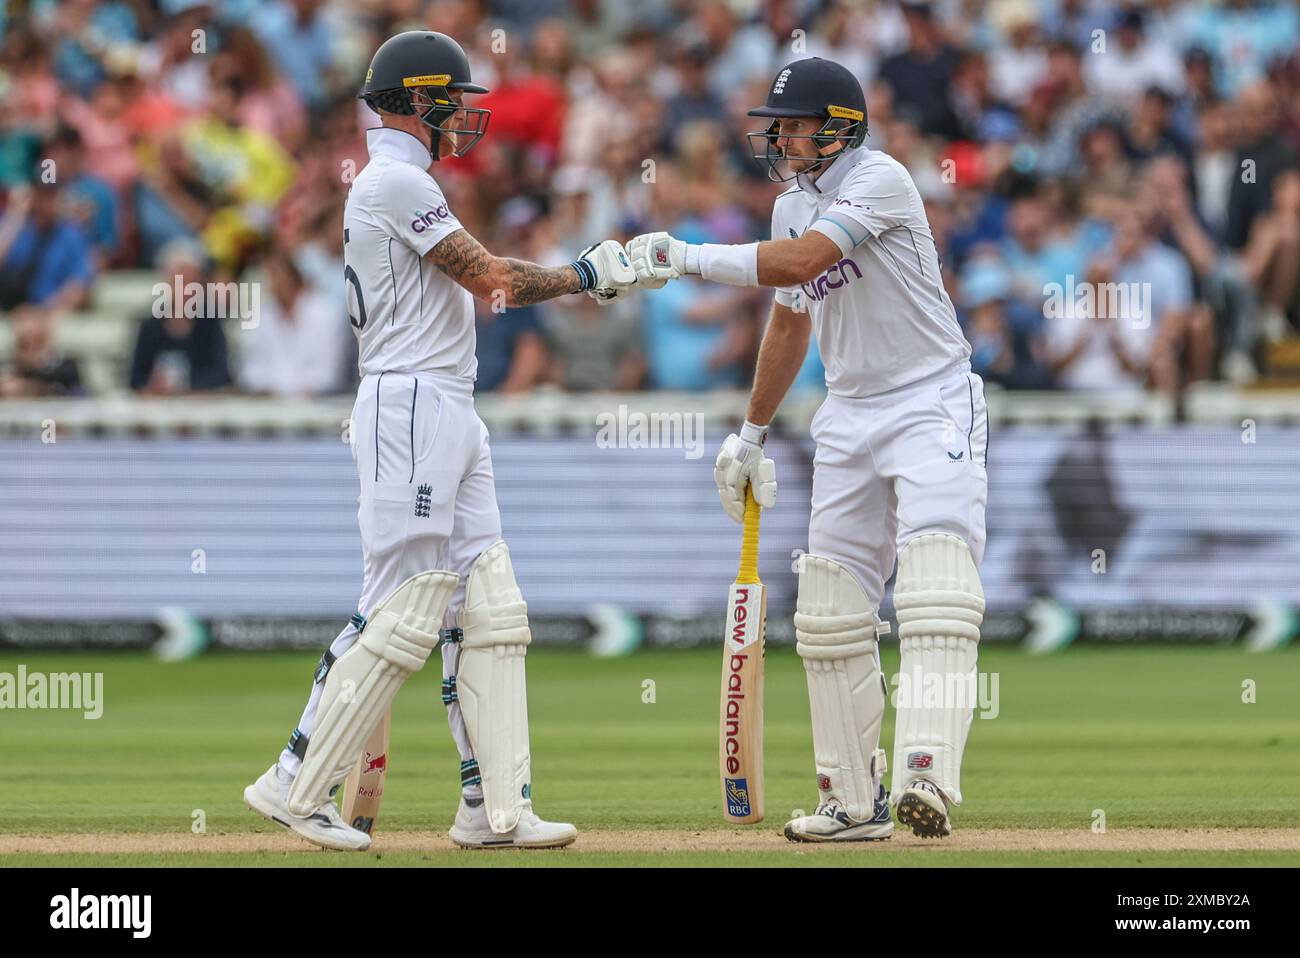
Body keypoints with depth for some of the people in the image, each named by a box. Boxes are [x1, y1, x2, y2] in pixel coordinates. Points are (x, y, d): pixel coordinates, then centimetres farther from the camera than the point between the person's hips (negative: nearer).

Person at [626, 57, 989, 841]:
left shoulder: (880, 180, -15)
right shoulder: (793, 207, 11)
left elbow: (800, 261, -29)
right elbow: (791, 322, 24)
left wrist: (686, 257, -27)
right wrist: (752, 436, 26)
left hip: (933, 403, -9)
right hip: (851, 417, 9)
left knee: (936, 576, -23)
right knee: (830, 607, 5)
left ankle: (927, 777, -35)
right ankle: (854, 801, 11)